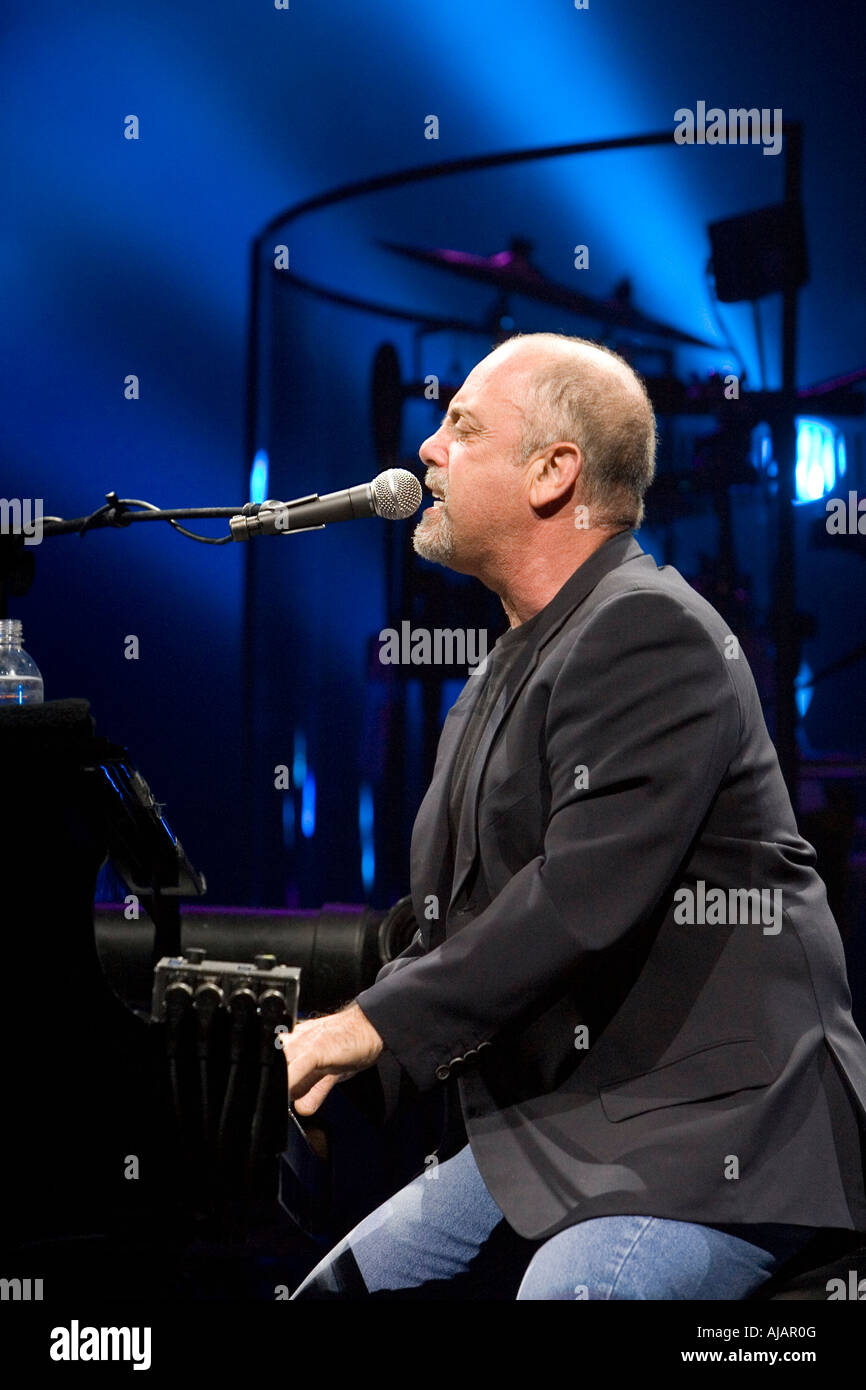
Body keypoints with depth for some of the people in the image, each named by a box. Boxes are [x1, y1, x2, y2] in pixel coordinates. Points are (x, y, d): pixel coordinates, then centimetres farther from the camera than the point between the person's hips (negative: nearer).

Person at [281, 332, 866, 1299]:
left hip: (714, 1128, -10)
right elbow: (453, 918, 19)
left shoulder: (651, 631, -15)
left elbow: (583, 902, -25)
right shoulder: (511, 668, 18)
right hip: (553, 1129, 10)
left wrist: (377, 1025, -19)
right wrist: (334, 1046, 3)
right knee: (342, 1289, 5)